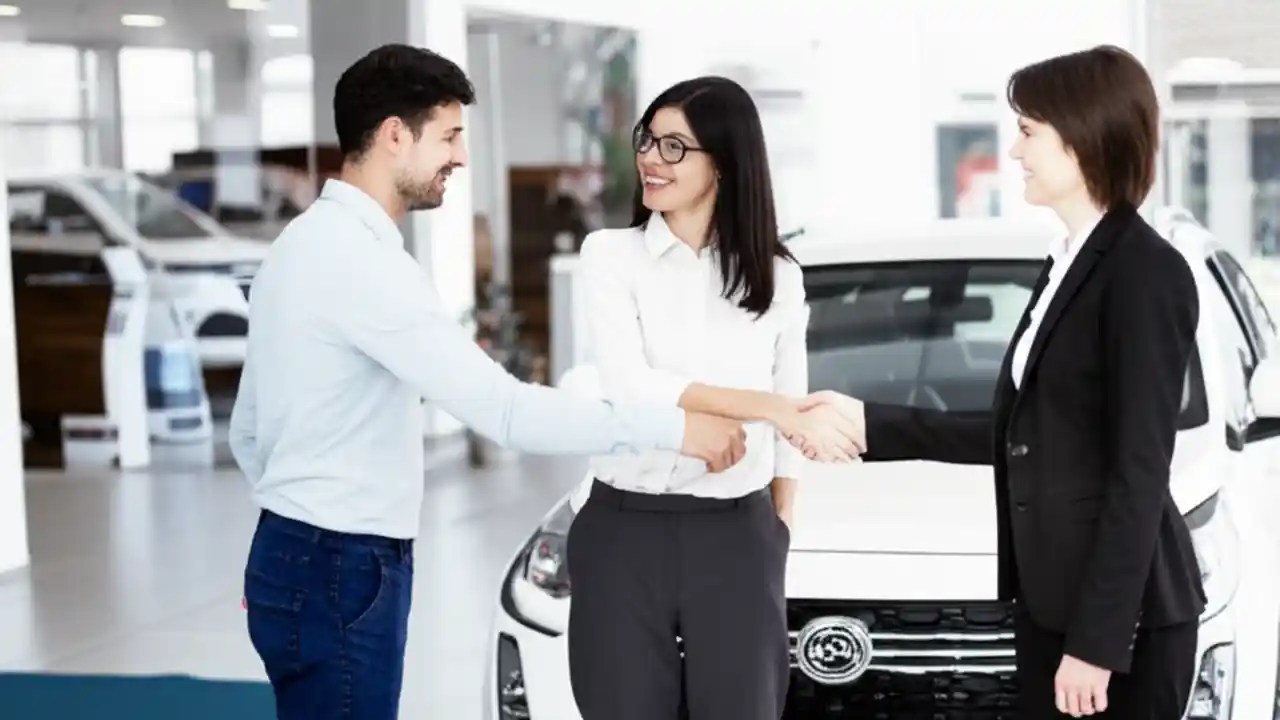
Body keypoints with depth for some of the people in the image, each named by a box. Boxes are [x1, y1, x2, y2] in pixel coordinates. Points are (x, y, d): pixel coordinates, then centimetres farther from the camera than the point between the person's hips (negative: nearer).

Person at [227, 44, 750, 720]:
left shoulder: (305, 241, 12)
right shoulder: (362, 259, -20)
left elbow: (248, 427, 19)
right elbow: (503, 410, -26)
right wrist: (671, 426, -20)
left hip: (298, 556, 10)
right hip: (340, 571, -10)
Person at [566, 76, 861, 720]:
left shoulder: (776, 276, 6)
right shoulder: (610, 255, -1)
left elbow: (789, 422, 14)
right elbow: (632, 387, -15)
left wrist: (778, 536, 13)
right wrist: (774, 408, -19)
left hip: (737, 536, 1)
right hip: (625, 533, -1)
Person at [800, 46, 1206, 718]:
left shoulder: (1145, 272, -14)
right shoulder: (1067, 266, 13)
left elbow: (1139, 473, -17)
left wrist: (1096, 638, -19)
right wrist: (874, 425, 14)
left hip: (1123, 607, -9)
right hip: (1053, 596, 9)